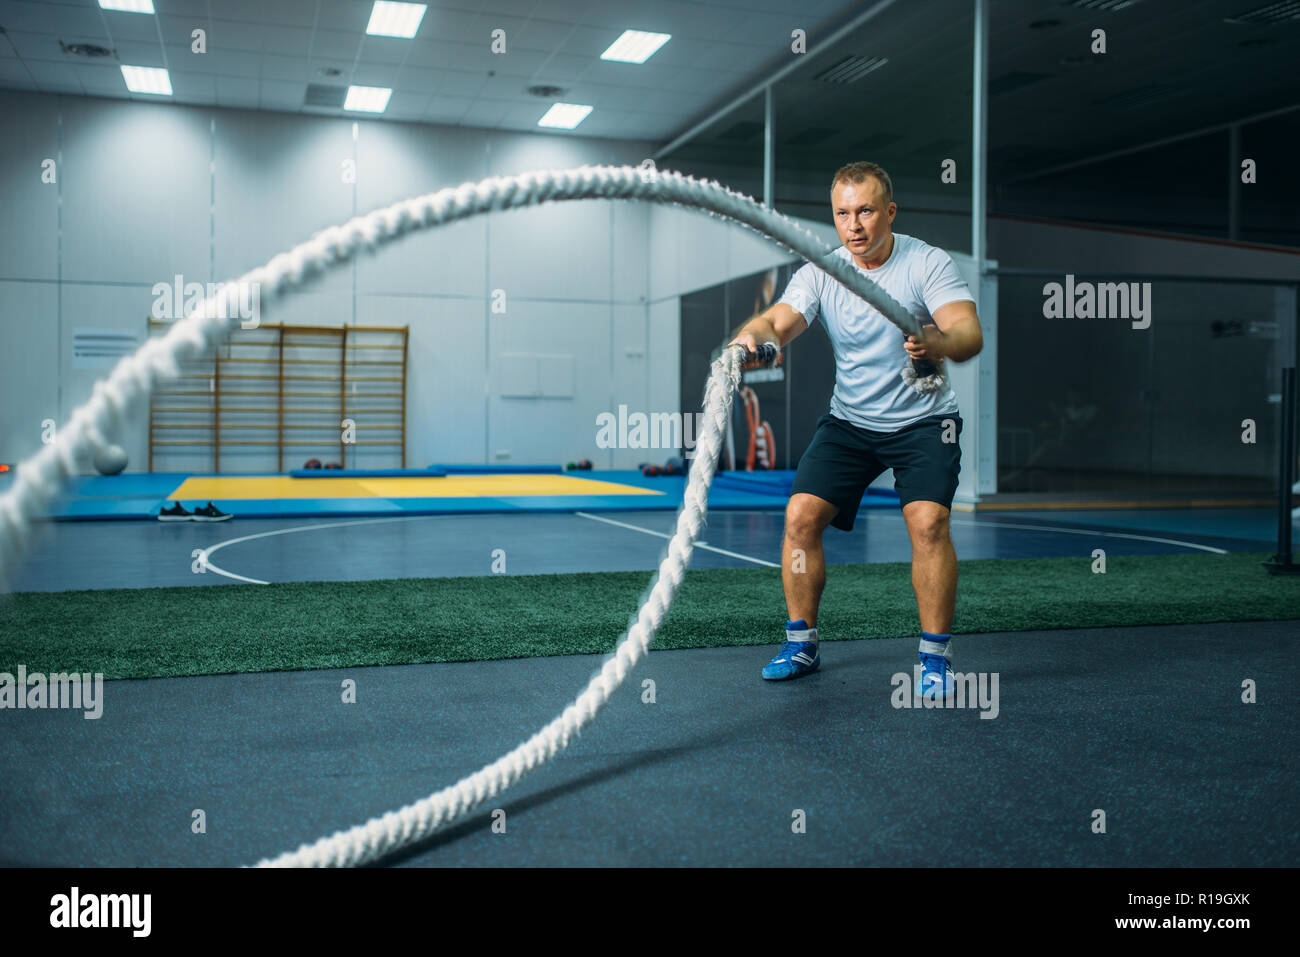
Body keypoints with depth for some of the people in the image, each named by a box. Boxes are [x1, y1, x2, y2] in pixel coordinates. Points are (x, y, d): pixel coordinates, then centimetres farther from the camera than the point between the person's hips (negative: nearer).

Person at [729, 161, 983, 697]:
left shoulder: (927, 263, -13)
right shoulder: (821, 272, -5)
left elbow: (970, 333, -26)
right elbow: (778, 321, -20)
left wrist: (939, 342, -50)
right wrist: (751, 337, -44)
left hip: (922, 420, -3)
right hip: (849, 420, 3)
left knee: (928, 520, -23)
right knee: (801, 515, -11)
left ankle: (936, 657, -7)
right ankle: (802, 645, 7)